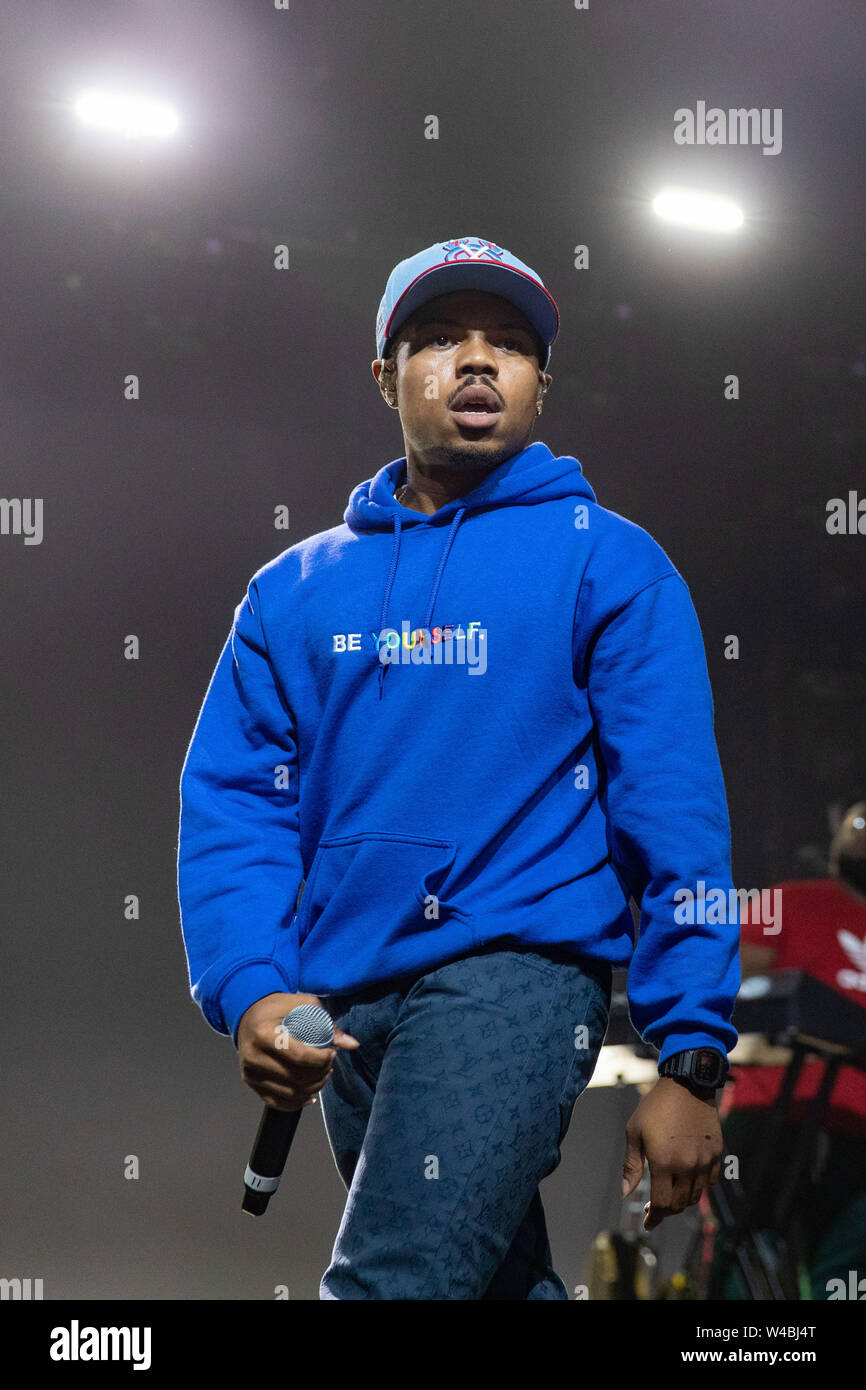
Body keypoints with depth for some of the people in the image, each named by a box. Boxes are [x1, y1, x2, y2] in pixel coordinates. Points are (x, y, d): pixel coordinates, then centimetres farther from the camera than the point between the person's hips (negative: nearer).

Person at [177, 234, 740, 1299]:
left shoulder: (606, 561, 1)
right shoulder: (298, 590, 13)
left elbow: (674, 815, -5)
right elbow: (230, 802, 5)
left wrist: (690, 1061, -11)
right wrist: (250, 991, -13)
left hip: (514, 967, -5)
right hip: (345, 1002, 5)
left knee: (390, 1281, -21)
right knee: (502, 1282, 16)